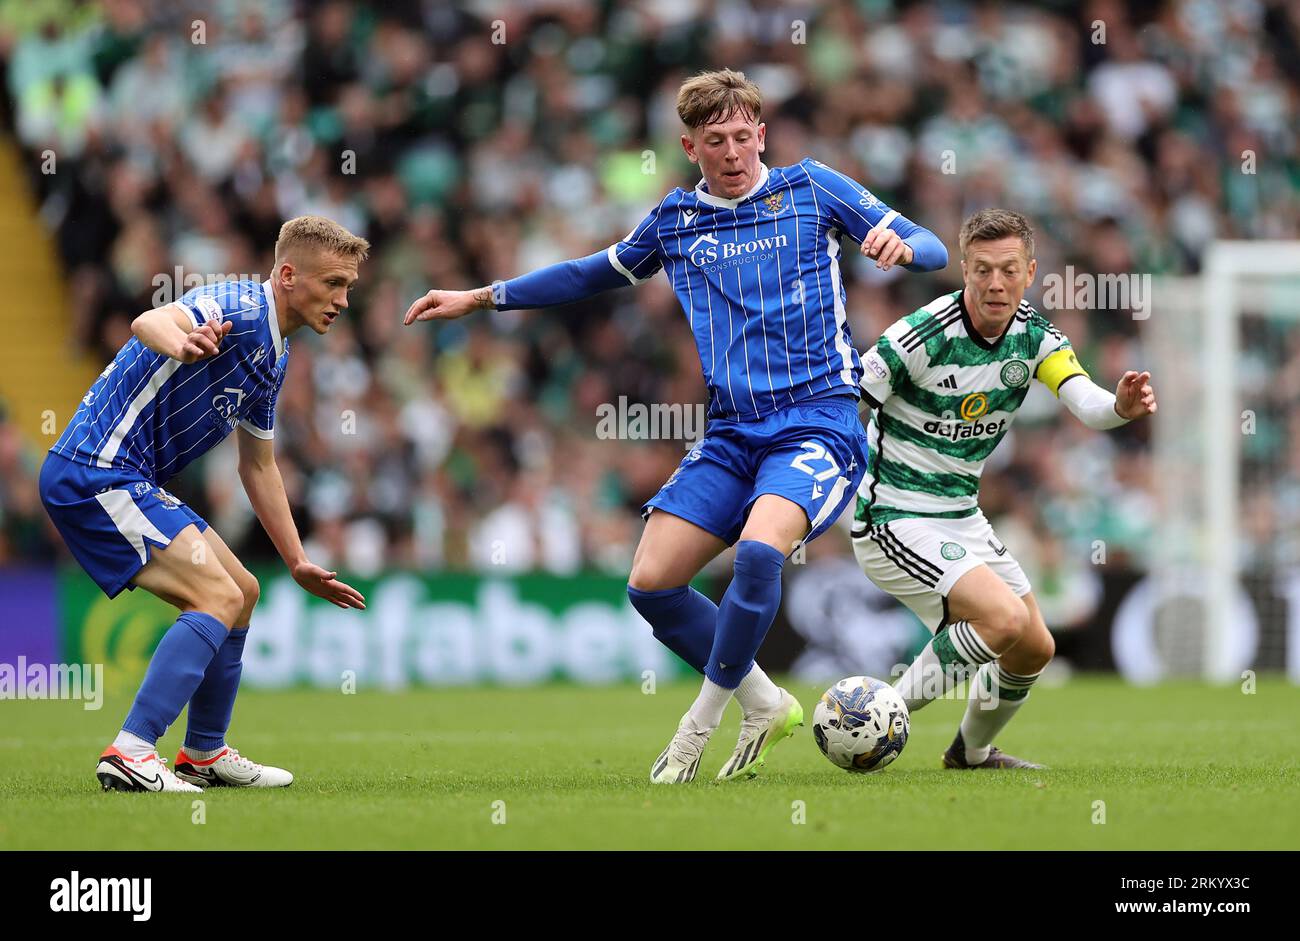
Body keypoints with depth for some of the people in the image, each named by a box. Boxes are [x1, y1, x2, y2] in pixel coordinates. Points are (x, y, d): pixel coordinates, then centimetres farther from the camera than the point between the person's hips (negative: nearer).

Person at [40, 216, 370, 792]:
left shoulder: (273, 356, 15)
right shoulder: (238, 309, -16)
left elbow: (258, 467, 26)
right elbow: (150, 322, -37)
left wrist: (298, 564, 26)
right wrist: (181, 343, -61)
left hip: (132, 483, 10)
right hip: (97, 470, -10)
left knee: (241, 592, 18)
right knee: (218, 596, -19)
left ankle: (204, 755, 28)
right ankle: (130, 754, -24)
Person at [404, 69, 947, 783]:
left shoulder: (812, 188, 3)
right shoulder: (674, 221, 13)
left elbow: (931, 248, 2)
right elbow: (596, 273, 29)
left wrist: (901, 247, -23)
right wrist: (481, 298, 27)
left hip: (818, 421, -5)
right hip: (732, 432, 5)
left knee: (758, 551, -30)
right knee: (650, 584, -7)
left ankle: (700, 725, -14)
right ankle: (763, 705, 12)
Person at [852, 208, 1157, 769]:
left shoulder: (1035, 335, -3)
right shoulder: (921, 337, -23)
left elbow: (1087, 406, -17)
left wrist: (1122, 406, -39)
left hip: (961, 516, 8)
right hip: (896, 522, -8)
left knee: (1034, 650, 13)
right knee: (1004, 618, -25)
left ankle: (971, 751, 39)